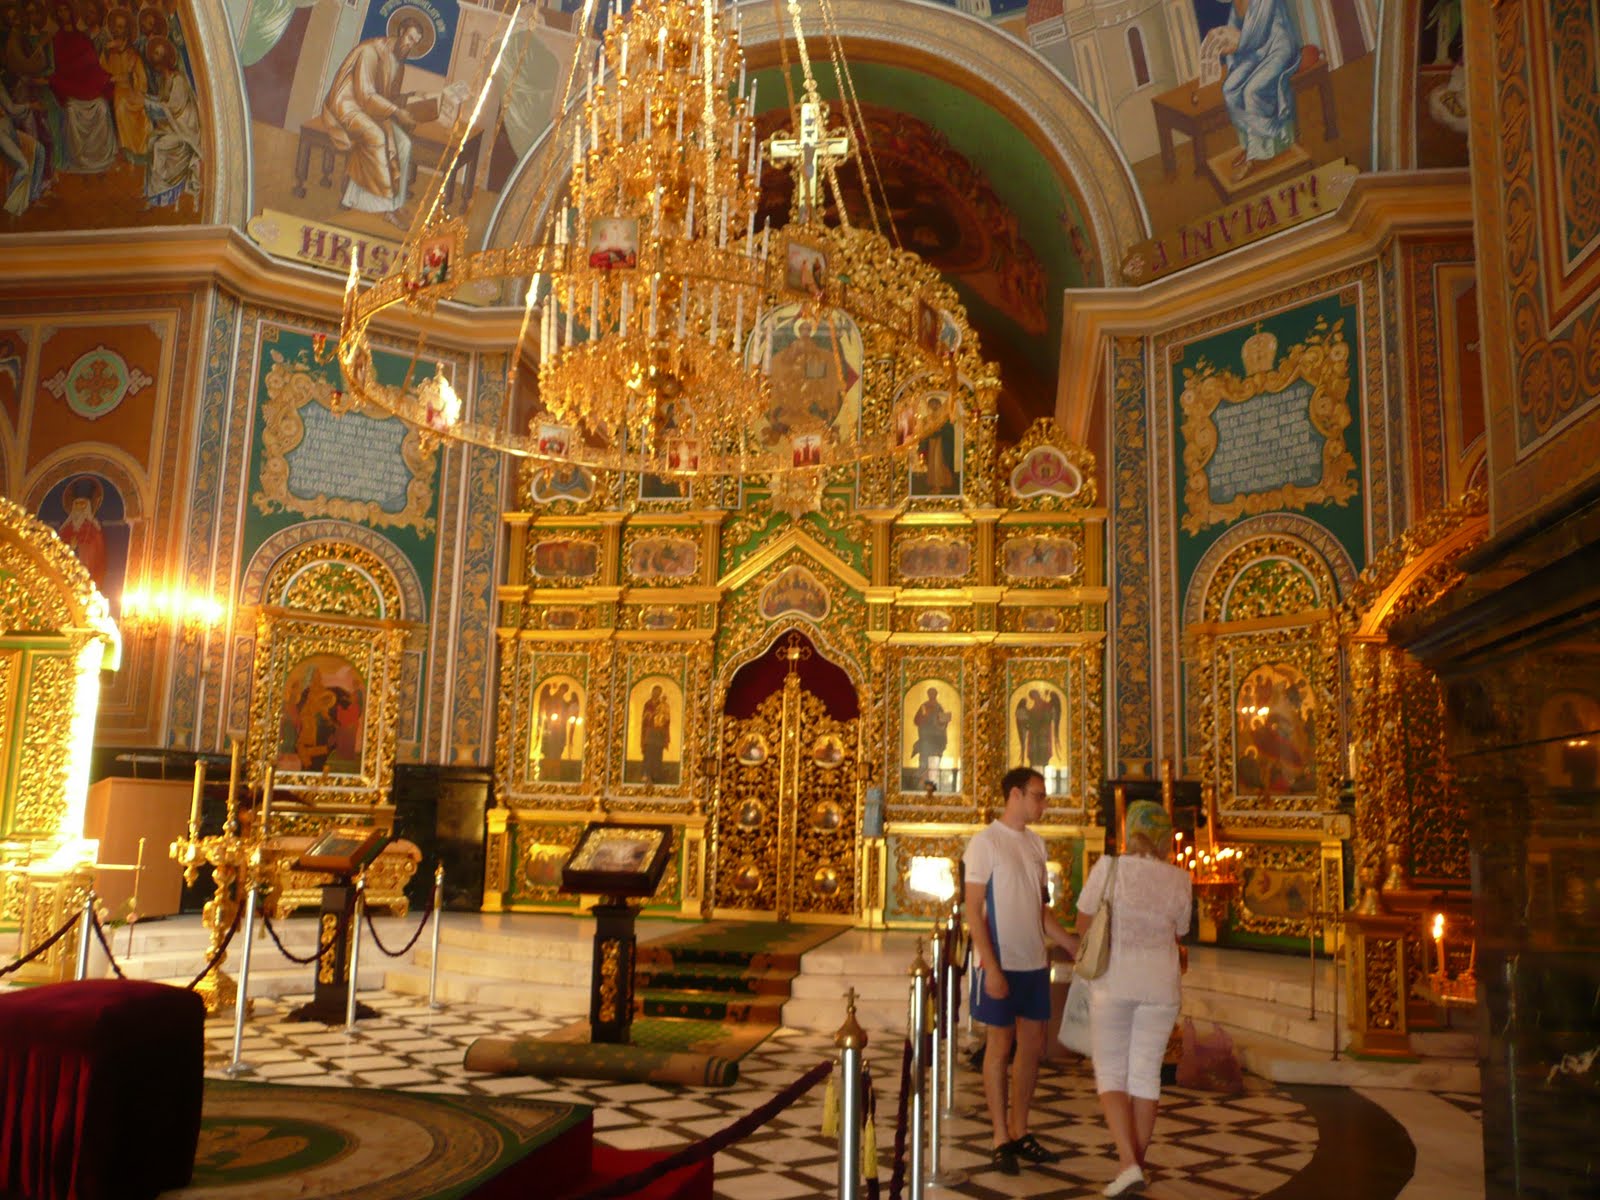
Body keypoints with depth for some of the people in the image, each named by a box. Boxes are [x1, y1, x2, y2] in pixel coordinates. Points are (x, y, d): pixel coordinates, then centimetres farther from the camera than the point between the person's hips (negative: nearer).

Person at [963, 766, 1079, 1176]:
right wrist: (991, 968, -18)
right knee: (999, 1046, 3)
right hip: (1002, 963, -7)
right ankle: (1001, 1139, 14)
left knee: (1033, 1045, 12)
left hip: (1035, 962, 7)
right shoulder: (985, 842, -11)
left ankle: (1019, 1132, 25)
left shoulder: (1036, 843, 10)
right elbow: (973, 910, -13)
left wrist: (1073, 944, 9)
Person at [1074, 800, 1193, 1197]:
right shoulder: (1179, 880, -1)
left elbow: (1083, 924, -1)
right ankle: (1135, 1165, 17)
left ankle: (1128, 1164, -9)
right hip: (1159, 985, 3)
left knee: (1110, 1075, 6)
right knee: (1145, 1075, 12)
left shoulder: (1108, 868, -11)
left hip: (1113, 983, -3)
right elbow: (1176, 933, 11)